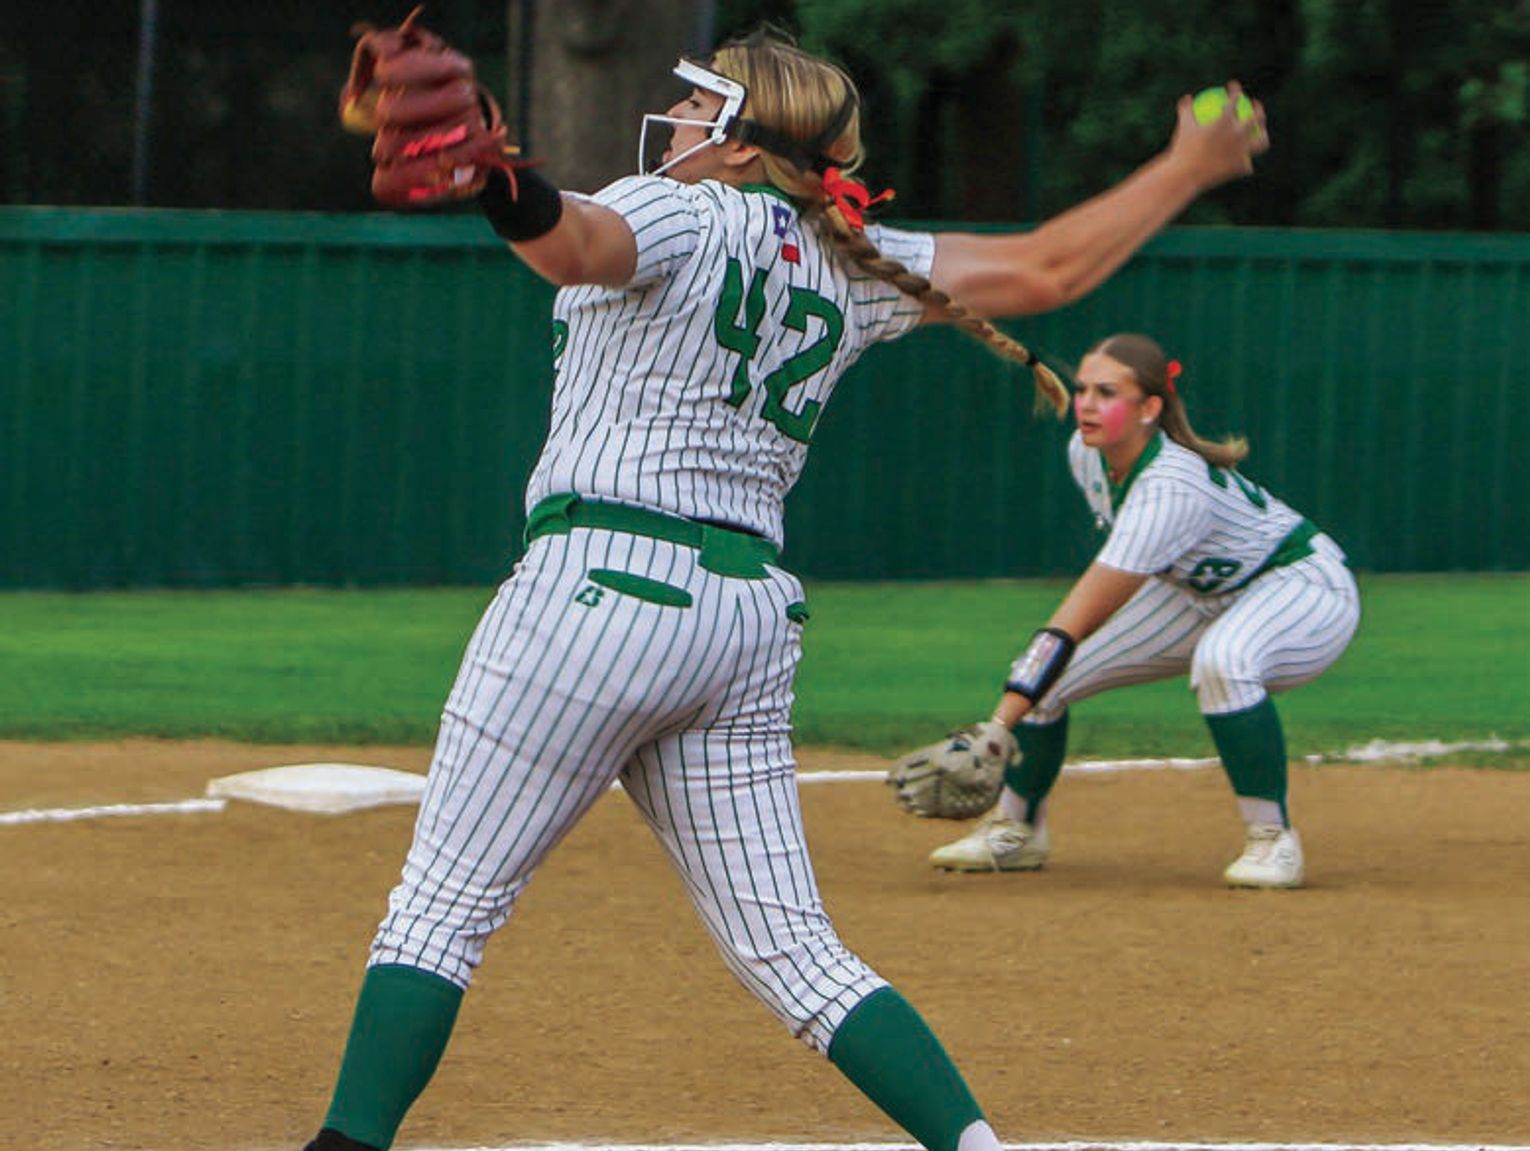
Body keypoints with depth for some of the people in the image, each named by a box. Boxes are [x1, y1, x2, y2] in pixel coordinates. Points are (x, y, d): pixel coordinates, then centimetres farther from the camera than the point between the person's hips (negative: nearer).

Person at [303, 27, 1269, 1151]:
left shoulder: (677, 214, -2)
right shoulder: (850, 264, 15)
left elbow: (580, 243, -27)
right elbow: (1044, 269, 20)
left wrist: (494, 182, -49)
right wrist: (1186, 168, 34)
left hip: (603, 584, -6)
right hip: (756, 622, 6)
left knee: (442, 901, -2)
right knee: (791, 950, 8)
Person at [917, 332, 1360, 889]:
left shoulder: (1170, 489, -37)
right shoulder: (1086, 452, -13)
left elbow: (1075, 622, -40)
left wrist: (1000, 724, -42)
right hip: (1203, 592, 9)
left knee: (1223, 660, -42)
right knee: (1041, 673, -2)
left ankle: (1273, 838, -26)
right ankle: (1016, 828, 22)